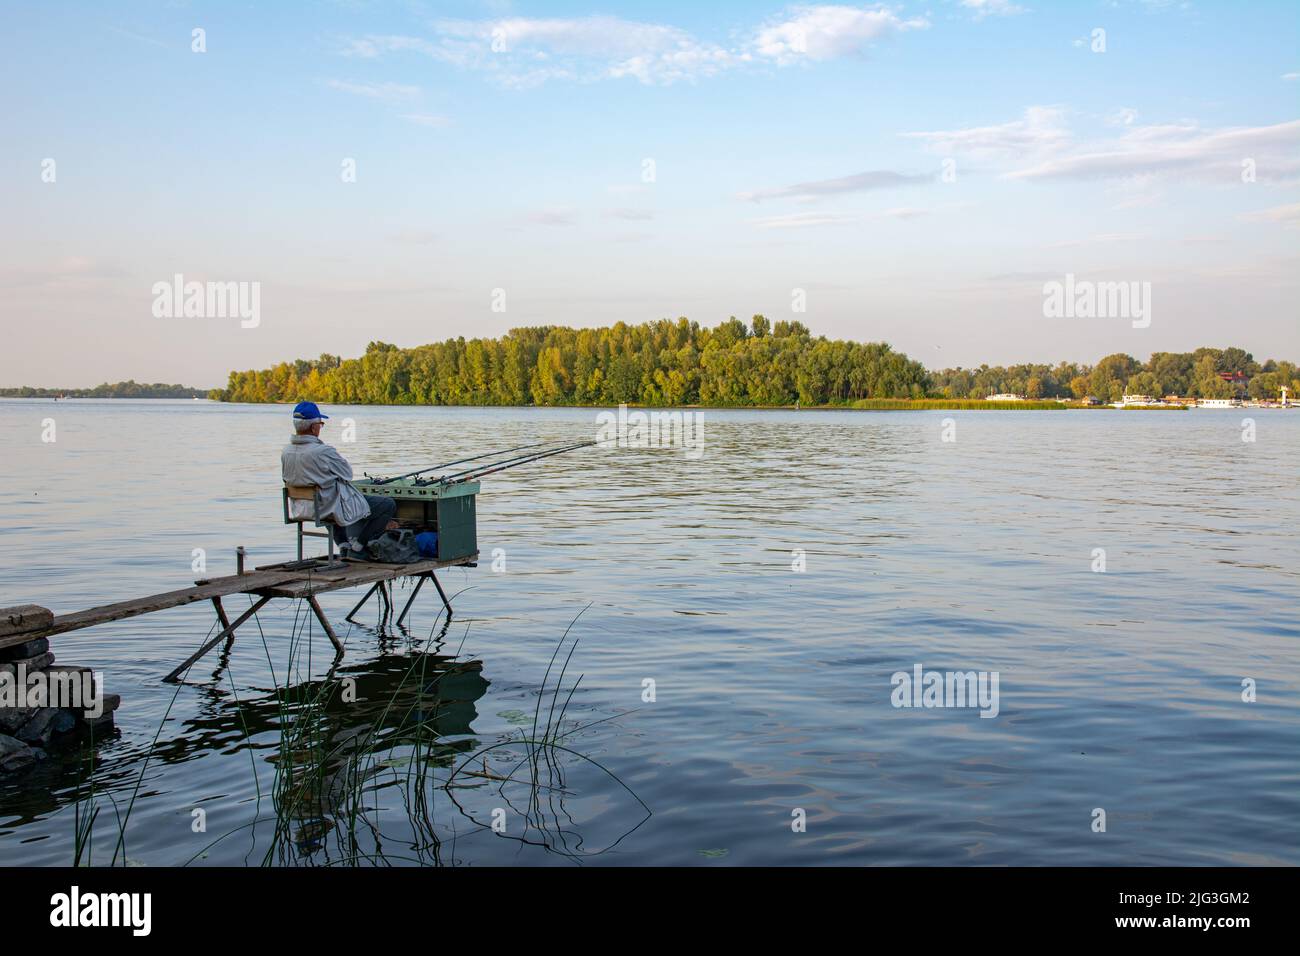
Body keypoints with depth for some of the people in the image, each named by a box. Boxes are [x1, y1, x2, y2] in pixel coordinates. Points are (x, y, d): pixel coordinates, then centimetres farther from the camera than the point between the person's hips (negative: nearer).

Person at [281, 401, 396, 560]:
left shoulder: (286, 452, -5)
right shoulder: (323, 452, -28)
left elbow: (287, 480, 9)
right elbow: (347, 474, -14)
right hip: (334, 508, -8)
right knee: (389, 505, 3)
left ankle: (344, 546, 27)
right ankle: (357, 548, 9)